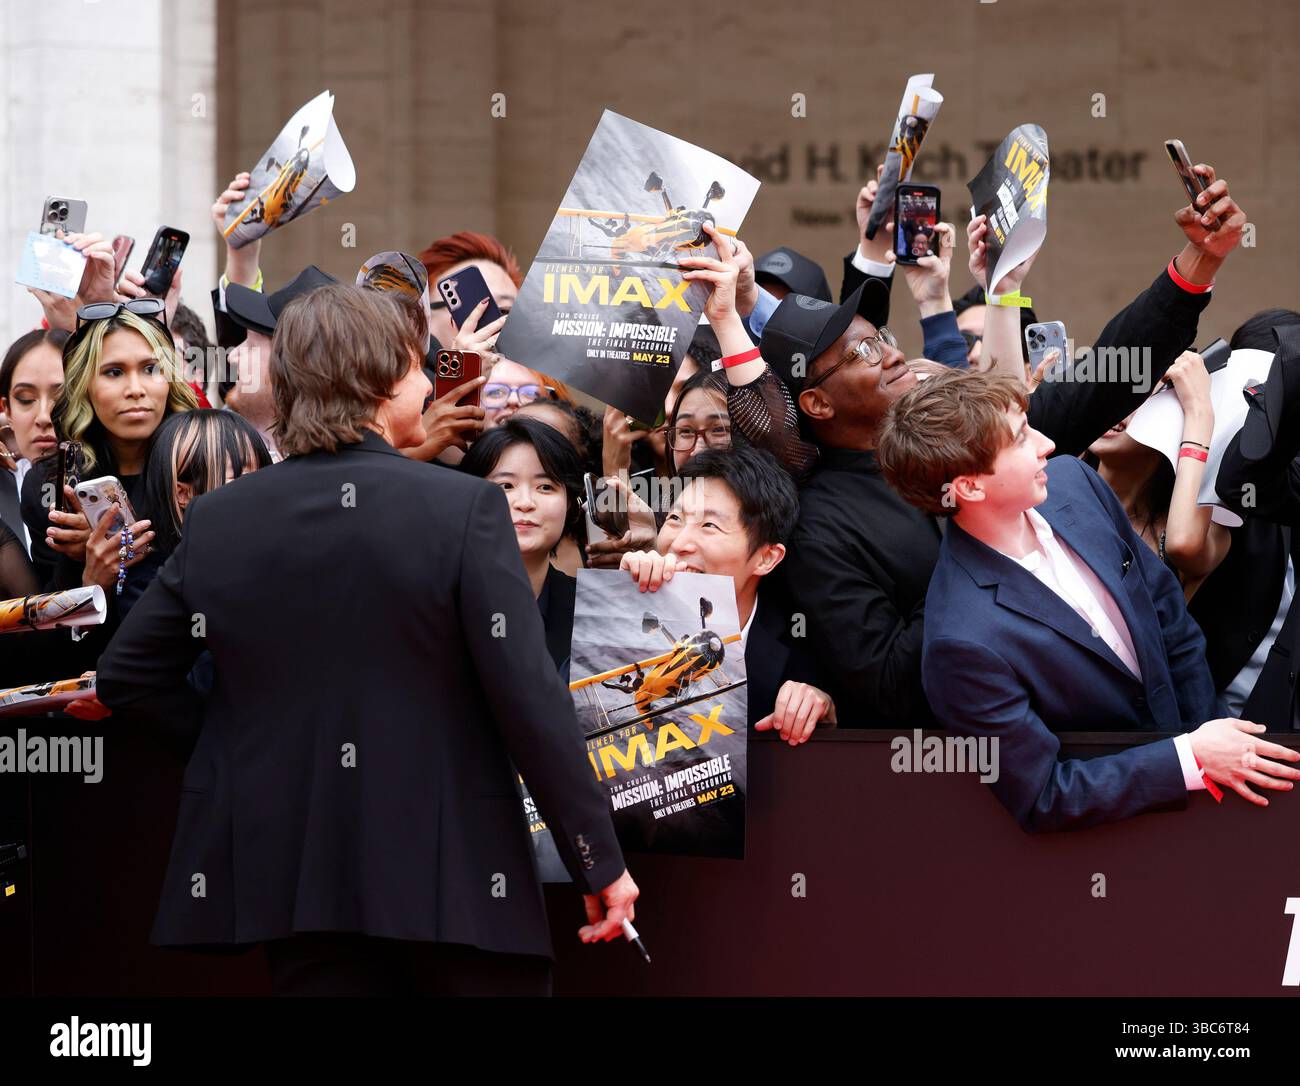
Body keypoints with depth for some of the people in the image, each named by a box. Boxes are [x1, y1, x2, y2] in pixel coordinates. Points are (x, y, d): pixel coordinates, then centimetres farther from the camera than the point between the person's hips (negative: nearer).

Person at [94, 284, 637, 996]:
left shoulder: (216, 519, 2)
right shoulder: (463, 509, -11)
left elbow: (127, 674, 10)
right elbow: (531, 702, -13)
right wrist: (599, 861, -6)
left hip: (295, 875, 4)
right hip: (454, 876, -4)